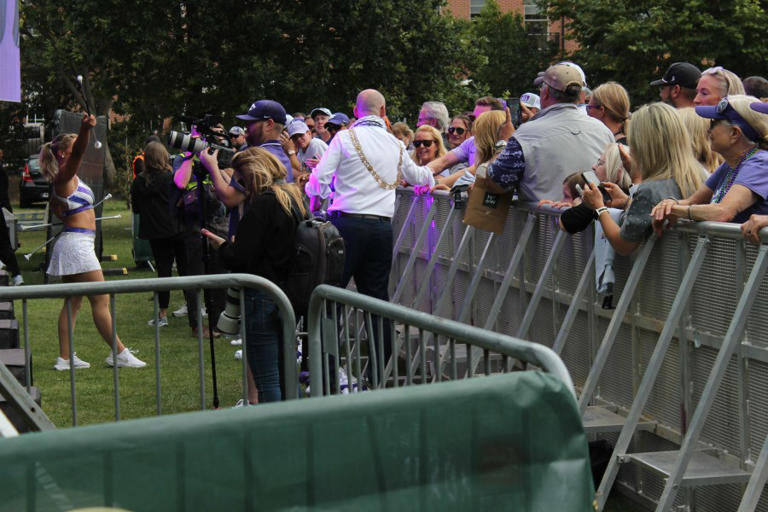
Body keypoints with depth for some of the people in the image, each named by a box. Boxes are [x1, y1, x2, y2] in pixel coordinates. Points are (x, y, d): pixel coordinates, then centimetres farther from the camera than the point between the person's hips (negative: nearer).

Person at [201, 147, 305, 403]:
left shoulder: (263, 204, -16)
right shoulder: (293, 198, 10)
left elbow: (240, 259, -18)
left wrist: (221, 245, 2)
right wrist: (231, 244, 17)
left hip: (264, 299, -9)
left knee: (267, 380, -4)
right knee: (285, 375, 18)